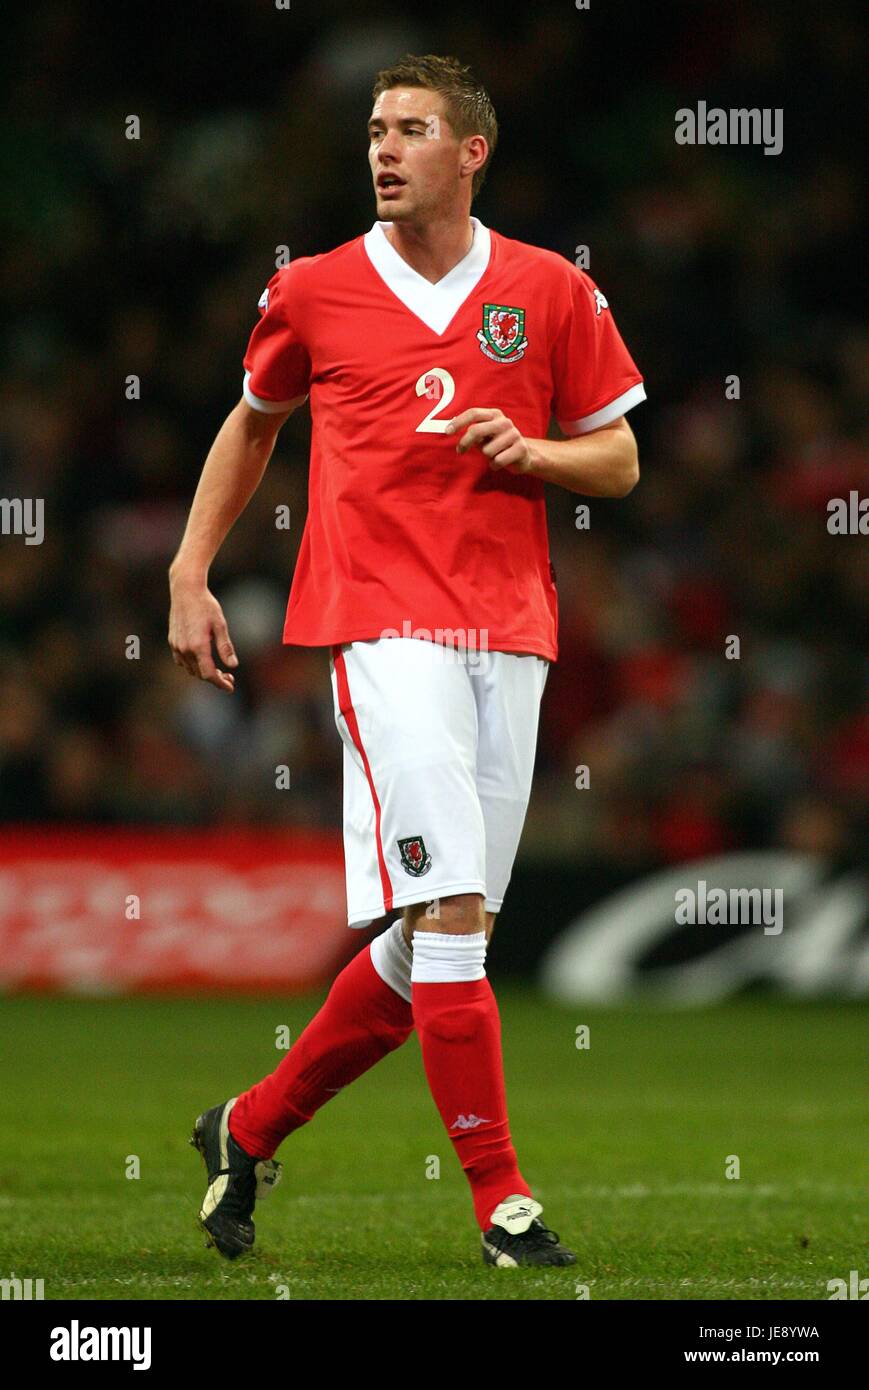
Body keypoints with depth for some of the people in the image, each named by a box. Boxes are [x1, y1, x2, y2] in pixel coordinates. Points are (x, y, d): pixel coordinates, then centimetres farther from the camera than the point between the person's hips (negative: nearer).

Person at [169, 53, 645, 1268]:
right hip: (379, 623, -3)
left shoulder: (551, 292, 7)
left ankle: (252, 1129, 24)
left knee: (427, 945, 6)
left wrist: (534, 450, -8)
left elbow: (620, 463, 12)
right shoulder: (316, 293, 6)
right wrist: (190, 574, 15)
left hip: (510, 633, 3)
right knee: (448, 908, -17)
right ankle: (500, 1196, -12)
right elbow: (251, 424, 22)